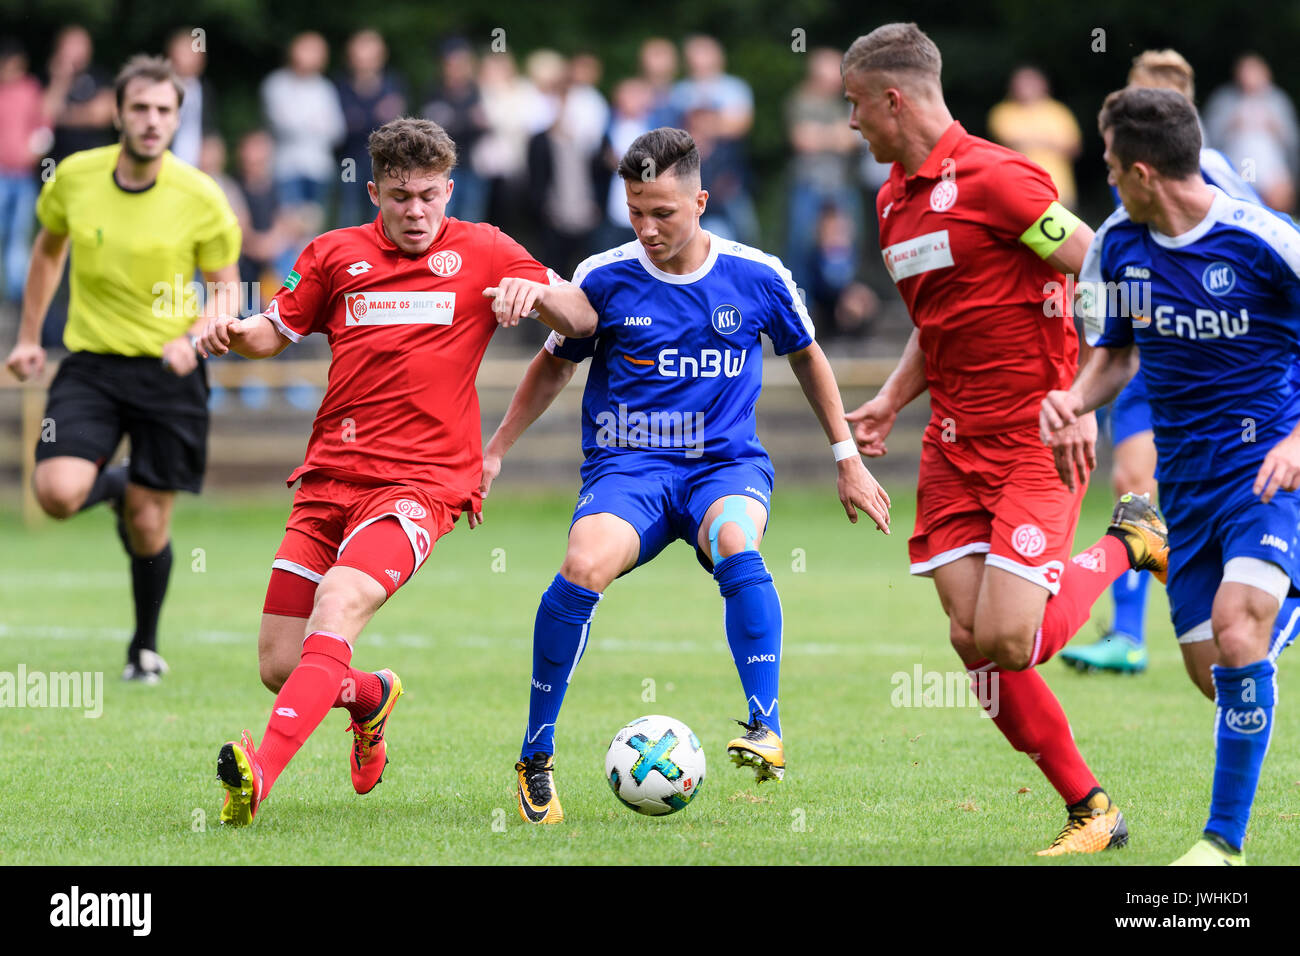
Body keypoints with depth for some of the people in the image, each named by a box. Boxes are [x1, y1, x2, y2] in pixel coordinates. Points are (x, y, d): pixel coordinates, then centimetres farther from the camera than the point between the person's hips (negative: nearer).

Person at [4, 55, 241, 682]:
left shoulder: (200, 198, -11)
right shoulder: (73, 177, -5)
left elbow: (226, 287, 1)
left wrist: (193, 337, -19)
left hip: (168, 372, -1)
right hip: (90, 364, 1)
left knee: (148, 526, 2)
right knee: (59, 493, -20)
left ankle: (145, 646, 27)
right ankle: (114, 485, 18)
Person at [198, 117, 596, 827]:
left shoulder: (483, 252, 8)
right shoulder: (335, 254, 13)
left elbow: (583, 321, 9)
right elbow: (275, 331, 23)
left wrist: (536, 291, -14)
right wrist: (233, 334, -1)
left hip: (422, 481, -4)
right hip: (329, 476, 4)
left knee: (339, 601, -31)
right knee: (280, 668, -1)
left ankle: (261, 772, -45)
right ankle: (372, 697, 35)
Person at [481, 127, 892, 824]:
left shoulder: (756, 277, -1)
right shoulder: (604, 279, -2)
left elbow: (806, 356, 17)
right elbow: (553, 367, 15)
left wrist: (847, 459, 18)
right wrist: (493, 451, 13)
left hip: (727, 461, 0)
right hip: (627, 463, 0)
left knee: (735, 546, -37)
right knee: (584, 568, -30)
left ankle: (766, 729, -34)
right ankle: (535, 759, -16)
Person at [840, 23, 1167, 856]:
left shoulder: (992, 177, -15)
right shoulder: (895, 198, 13)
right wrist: (891, 400, 11)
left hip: (1034, 439, -8)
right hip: (954, 444, 8)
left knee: (1006, 643, -16)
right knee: (972, 641, -2)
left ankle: (1124, 549, 11)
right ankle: (1090, 810, 9)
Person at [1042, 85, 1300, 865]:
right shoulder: (1118, 246, 3)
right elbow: (1117, 354, 18)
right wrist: (1078, 397, -4)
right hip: (1188, 479, 7)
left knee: (1237, 624, -25)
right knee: (1212, 670, 4)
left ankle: (1225, 842, -17)